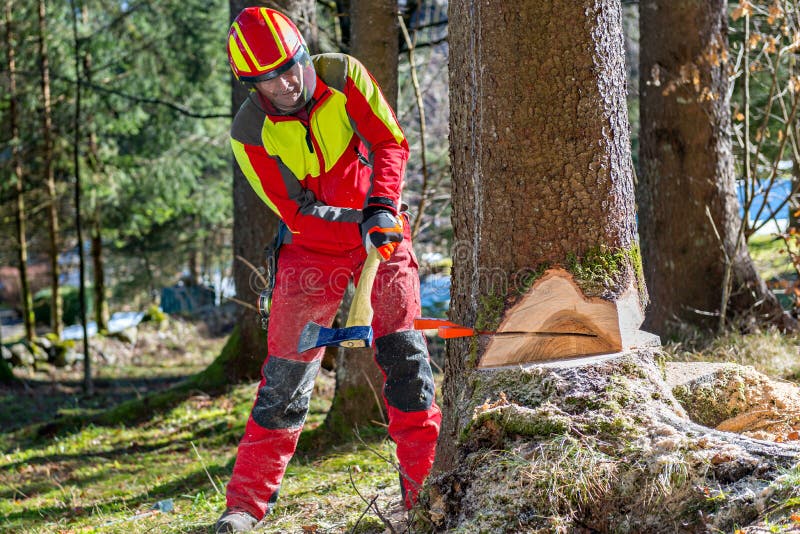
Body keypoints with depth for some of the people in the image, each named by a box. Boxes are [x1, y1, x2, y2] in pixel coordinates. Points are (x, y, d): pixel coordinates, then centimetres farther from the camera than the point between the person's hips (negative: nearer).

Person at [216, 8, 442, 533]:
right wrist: (359, 227, -25)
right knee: (288, 368, -2)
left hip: (381, 231, 1)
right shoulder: (250, 134, -15)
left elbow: (391, 141, -11)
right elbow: (296, 212, -14)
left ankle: (425, 486, -2)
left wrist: (381, 208, -25)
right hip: (313, 247, -1)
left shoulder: (342, 75, -13)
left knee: (404, 354, -8)